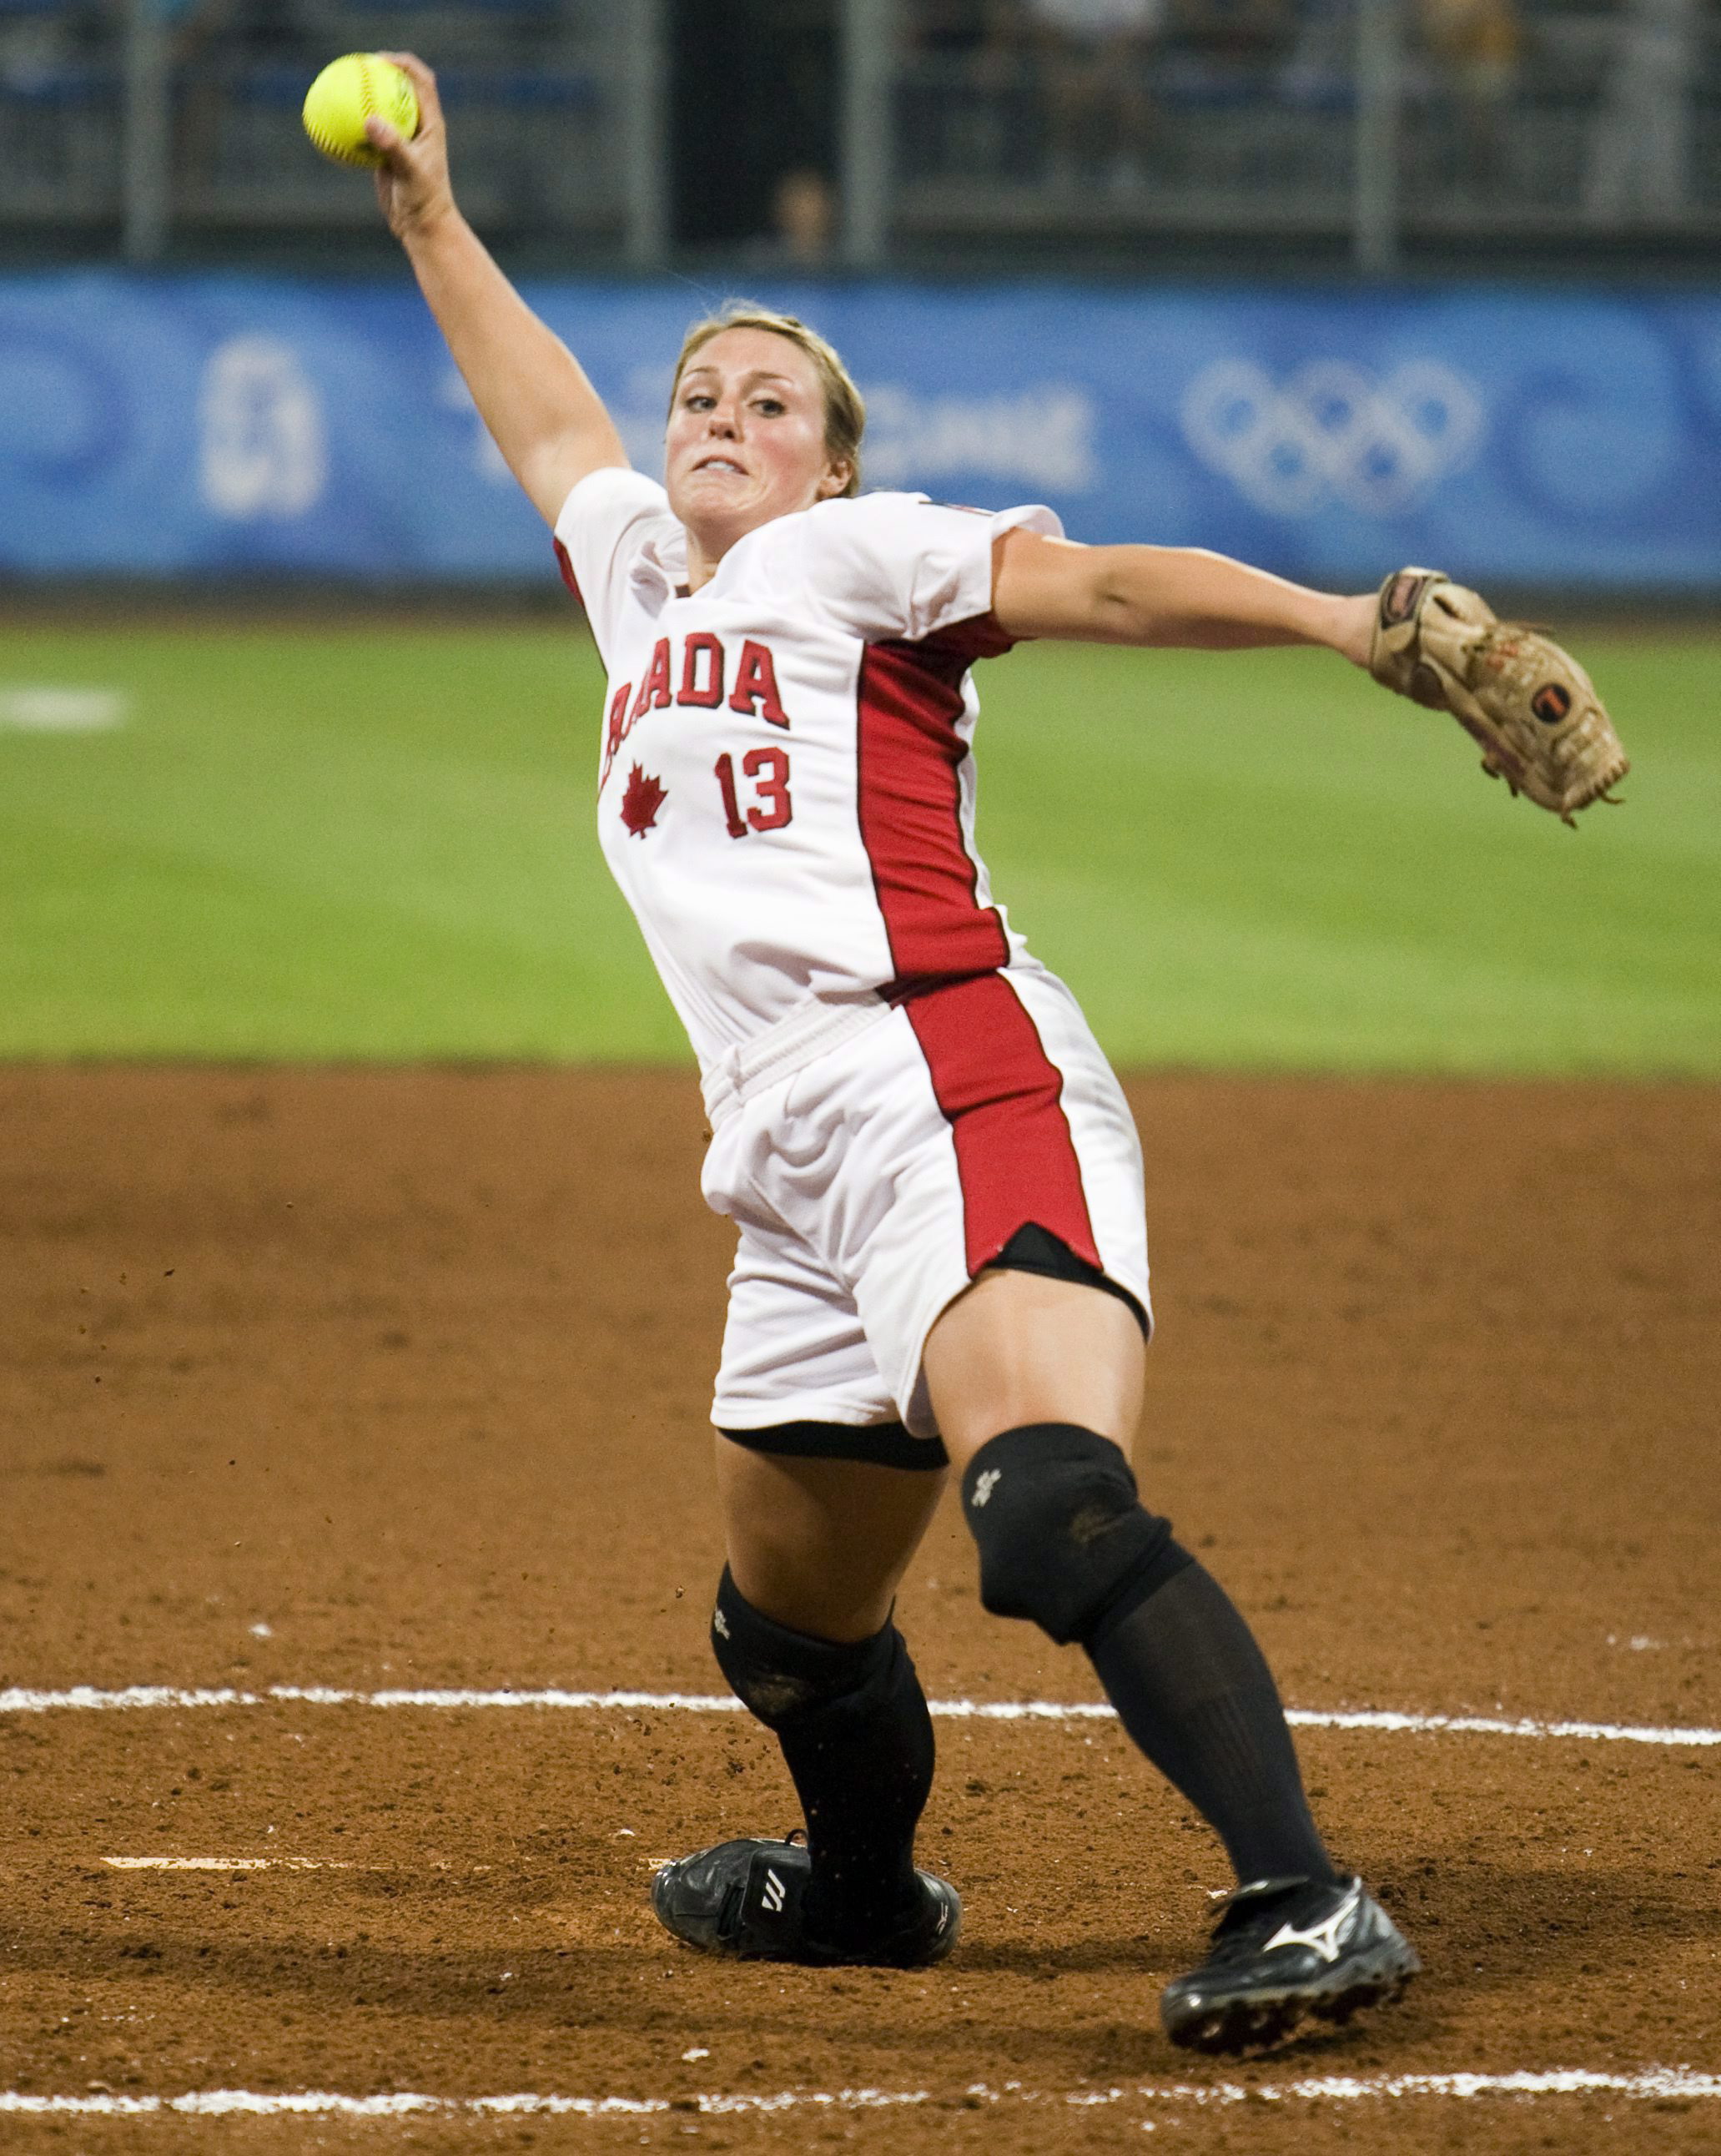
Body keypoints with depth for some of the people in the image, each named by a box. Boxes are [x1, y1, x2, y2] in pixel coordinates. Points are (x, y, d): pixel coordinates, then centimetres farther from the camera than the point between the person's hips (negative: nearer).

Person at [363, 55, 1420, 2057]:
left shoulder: (854, 555, 8)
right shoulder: (642, 581, 28)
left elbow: (1096, 581, -7)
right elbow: (547, 422, 46)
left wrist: (1354, 623, -20)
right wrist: (429, 217, 49)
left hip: (950, 1082, -8)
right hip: (795, 1173, 8)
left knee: (1052, 1501, -30)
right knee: (789, 1625, 18)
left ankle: (1304, 1904, -40)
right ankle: (865, 1891, 46)